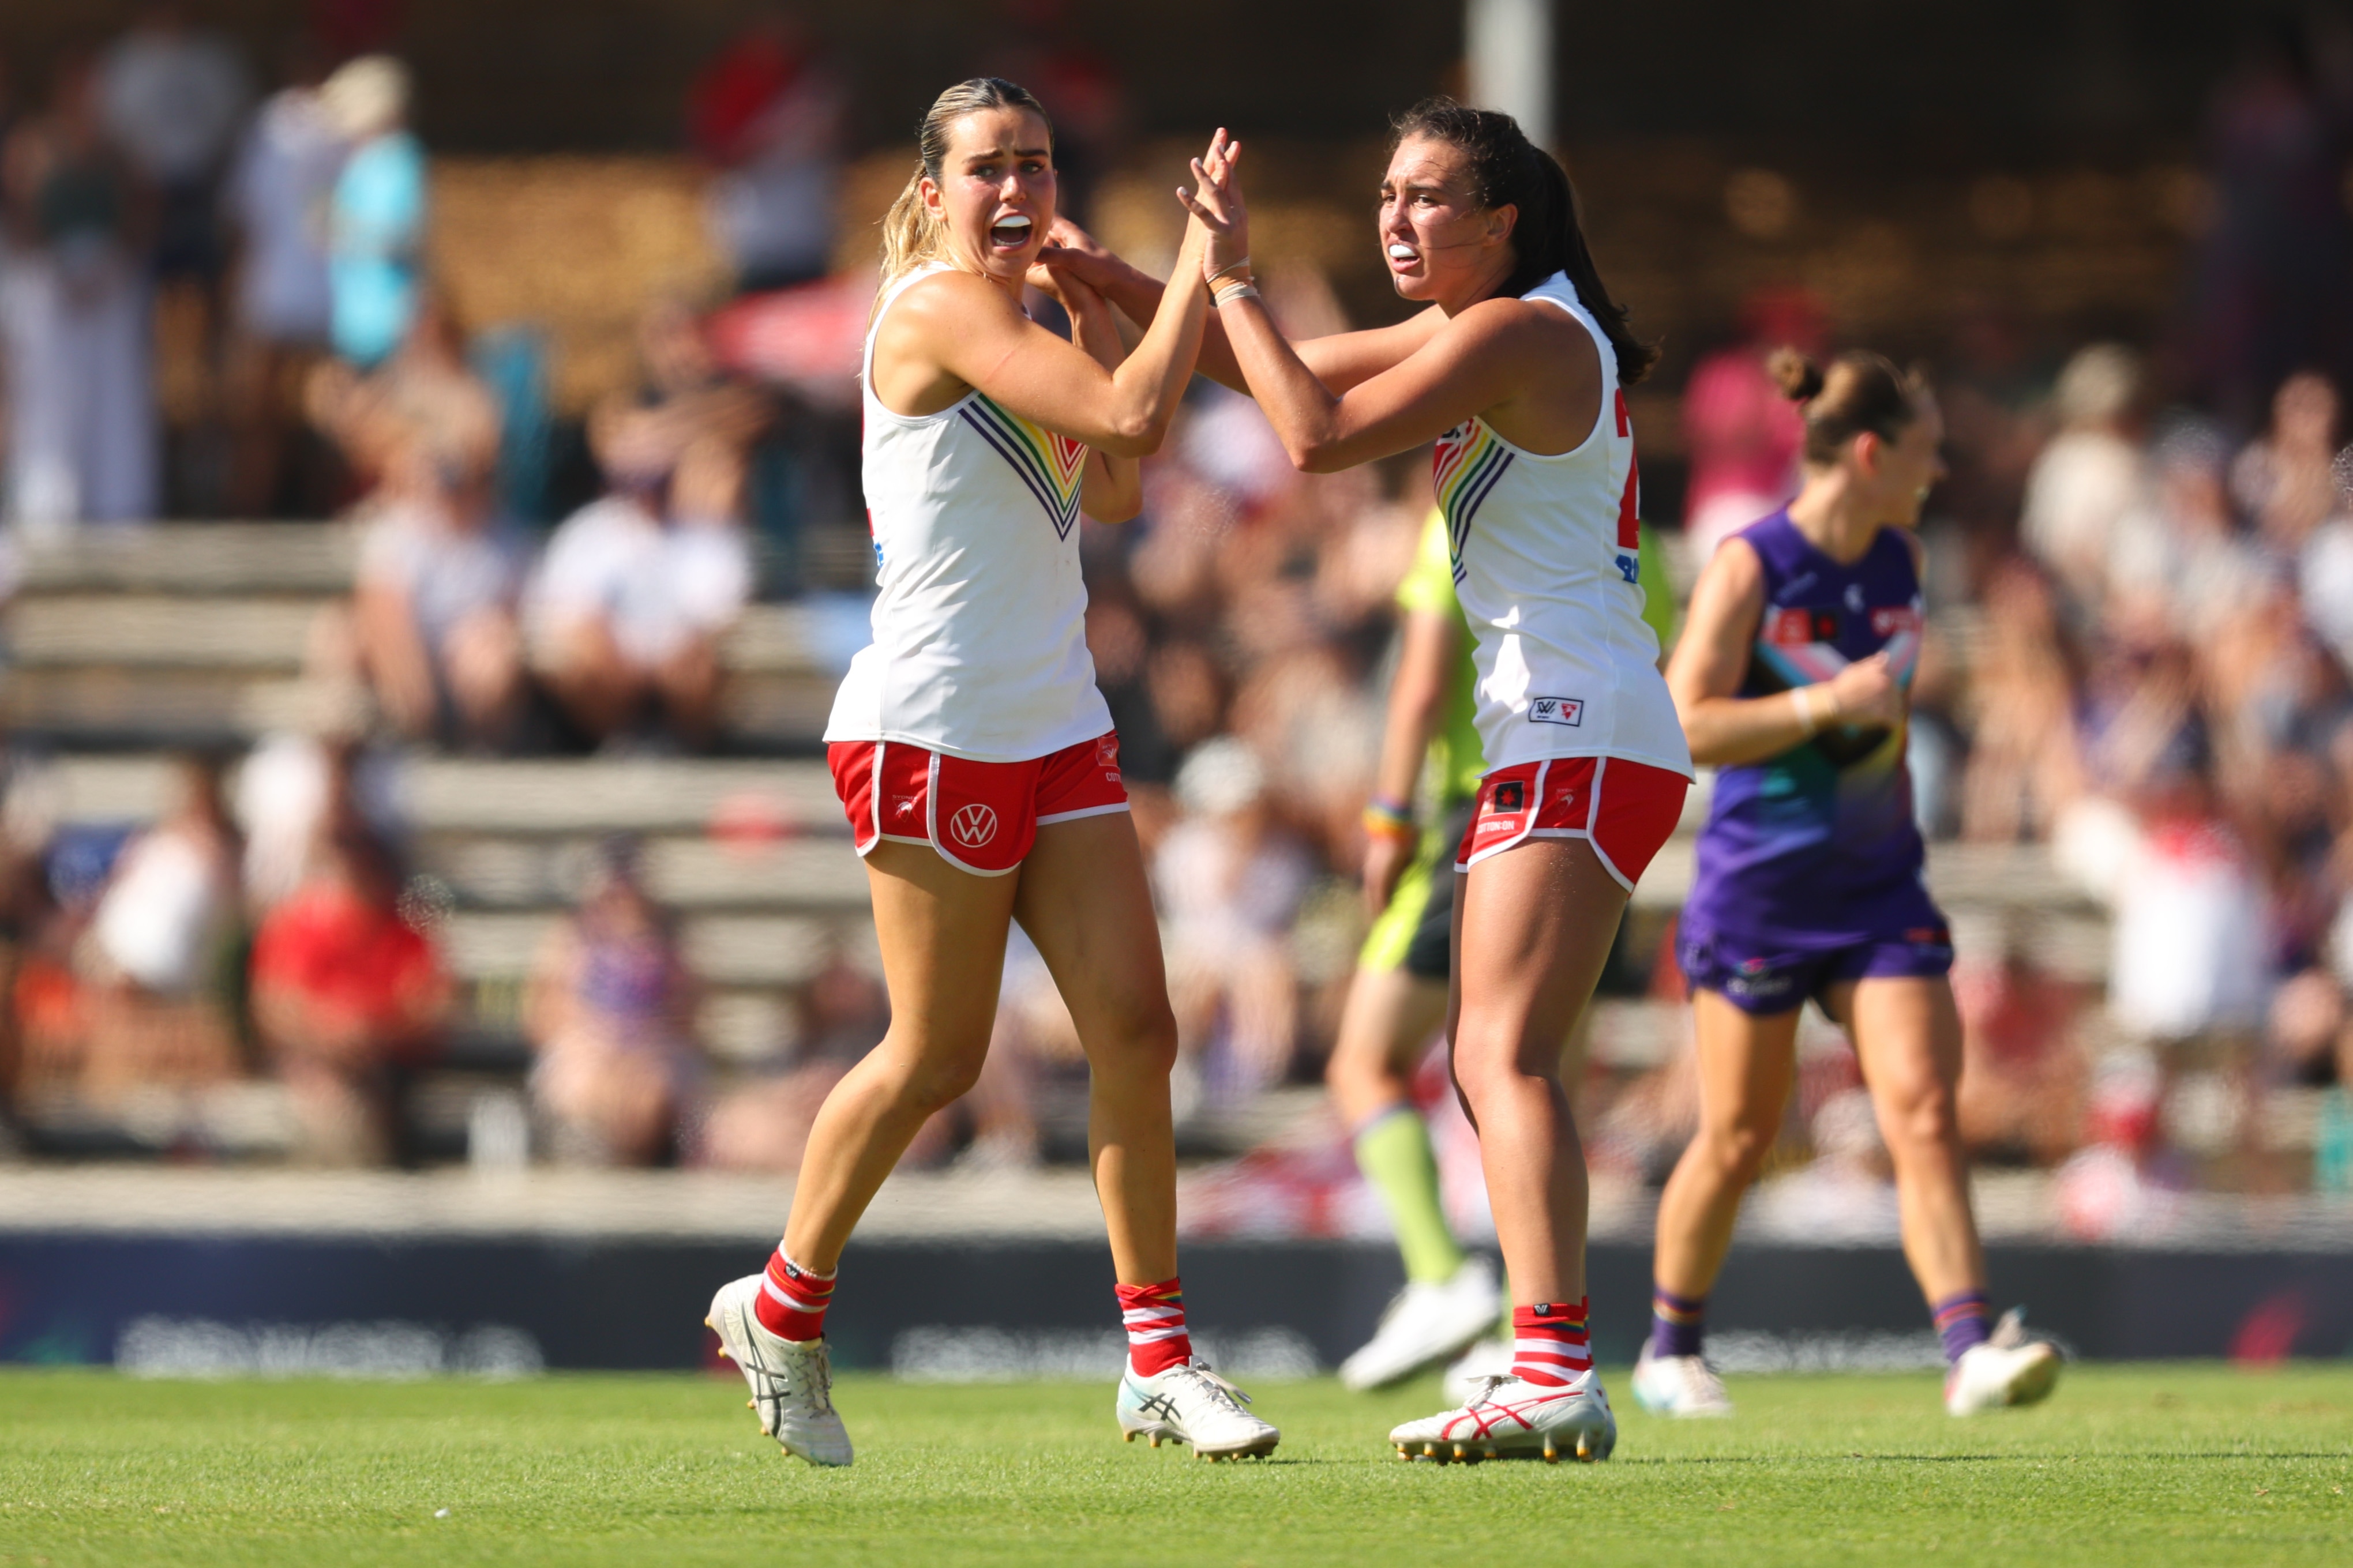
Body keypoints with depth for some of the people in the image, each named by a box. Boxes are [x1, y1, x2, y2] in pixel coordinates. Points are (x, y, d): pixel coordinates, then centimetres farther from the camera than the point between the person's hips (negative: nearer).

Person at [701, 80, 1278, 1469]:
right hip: (935, 731, -8)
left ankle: (1158, 1361, 2)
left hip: (1057, 729, 8)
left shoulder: (1015, 320, 14)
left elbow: (1115, 490, 18)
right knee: (939, 1055, -1)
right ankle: (782, 1308, 19)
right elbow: (1129, 420, -24)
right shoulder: (941, 308, -14)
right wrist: (1199, 269, -15)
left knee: (1136, 1028, -1)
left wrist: (1090, 300, 13)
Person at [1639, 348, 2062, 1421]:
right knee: (1737, 1136, 5)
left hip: (1876, 887, 5)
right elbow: (1685, 729, -18)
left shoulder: (1899, 561, 6)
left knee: (1924, 1112, -11)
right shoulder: (1749, 567, -13)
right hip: (1757, 888, -5)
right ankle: (1670, 1351, 25)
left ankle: (1971, 1352, -18)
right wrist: (1827, 702, -25)